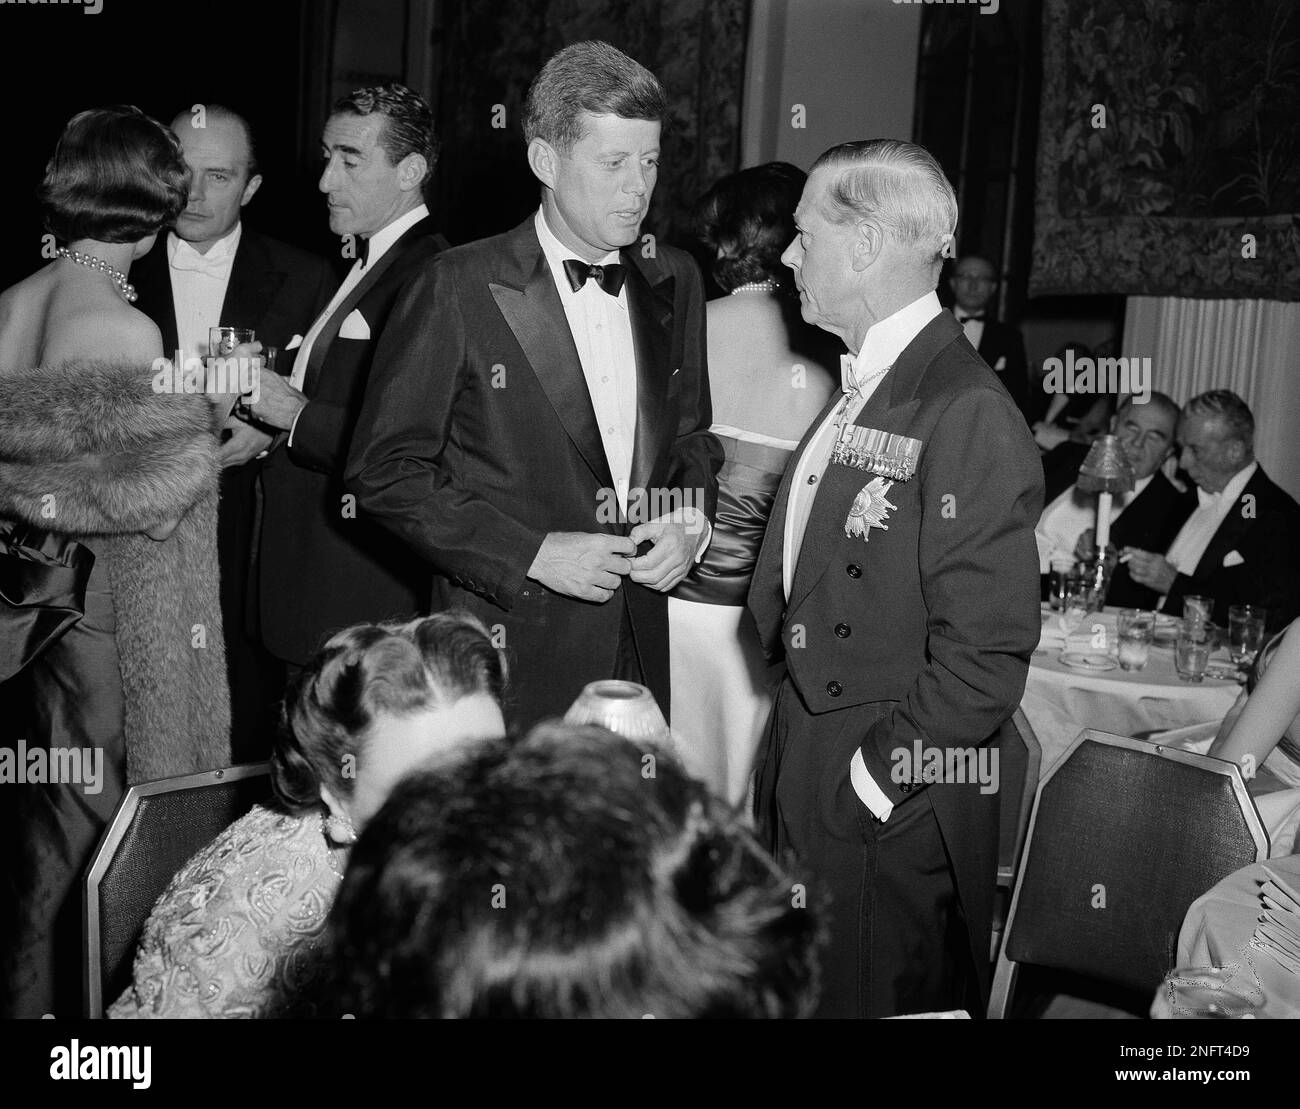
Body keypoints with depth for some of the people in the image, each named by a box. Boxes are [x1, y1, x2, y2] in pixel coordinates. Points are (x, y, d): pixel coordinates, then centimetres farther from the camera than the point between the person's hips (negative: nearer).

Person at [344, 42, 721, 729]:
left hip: (641, 644, 5)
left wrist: (691, 523, -1)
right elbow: (384, 469, -9)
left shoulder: (675, 281, 8)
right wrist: (534, 552, -15)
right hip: (505, 647, -4)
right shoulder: (459, 288, -9)